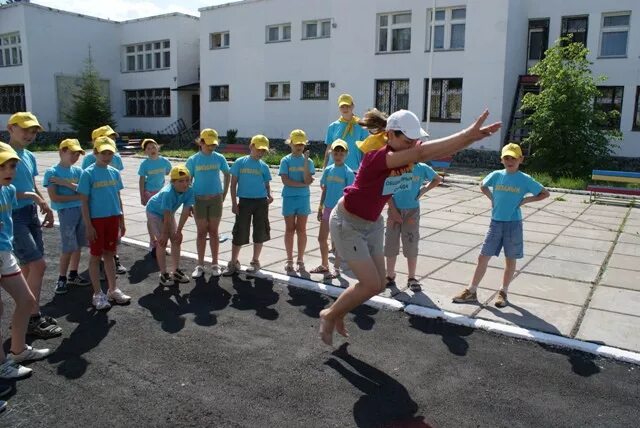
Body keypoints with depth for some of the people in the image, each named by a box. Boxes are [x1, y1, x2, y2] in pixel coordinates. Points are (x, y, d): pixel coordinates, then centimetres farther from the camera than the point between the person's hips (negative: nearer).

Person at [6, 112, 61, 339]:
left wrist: (46, 208, 14)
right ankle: (32, 319, 1)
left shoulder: (29, 156, 12)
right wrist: (30, 196, -16)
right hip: (13, 216, -8)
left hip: (31, 214, 8)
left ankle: (29, 315, 23)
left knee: (28, 267, 12)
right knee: (38, 264, -10)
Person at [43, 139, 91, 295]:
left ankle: (73, 275, 26)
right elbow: (54, 197, -12)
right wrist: (77, 196, -9)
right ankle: (62, 279, 10)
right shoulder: (52, 172, -6)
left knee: (78, 246, 12)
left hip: (82, 210, 5)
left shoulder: (78, 170, 8)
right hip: (66, 211, -5)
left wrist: (65, 183, -15)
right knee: (68, 248, -4)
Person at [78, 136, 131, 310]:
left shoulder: (115, 172, 5)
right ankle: (98, 294, 15)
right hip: (96, 219, -4)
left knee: (109, 254, 14)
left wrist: (121, 221, 11)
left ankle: (113, 290, 24)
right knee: (96, 256, 6)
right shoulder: (88, 174, -9)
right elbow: (84, 202, -9)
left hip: (113, 219, 5)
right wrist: (88, 225, -13)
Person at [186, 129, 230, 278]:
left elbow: (227, 175, 12)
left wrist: (224, 194, 7)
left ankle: (215, 264, 17)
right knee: (201, 232, 5)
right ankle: (200, 265, 15)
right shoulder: (193, 160, -4)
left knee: (213, 231, 7)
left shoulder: (219, 158, -1)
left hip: (215, 199, 1)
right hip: (199, 199, 0)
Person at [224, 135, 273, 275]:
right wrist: (234, 202, -5)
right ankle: (233, 262, 13)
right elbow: (233, 183, 1)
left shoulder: (264, 166, 6)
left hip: (261, 202, 2)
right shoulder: (240, 163, 0)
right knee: (239, 232, 0)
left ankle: (255, 261, 21)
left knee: (260, 232, 5)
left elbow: (267, 185, 11)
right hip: (244, 201, -2)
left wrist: (269, 196, -10)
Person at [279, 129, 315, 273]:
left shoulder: (308, 161, 3)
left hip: (303, 198, 1)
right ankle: (289, 260, 14)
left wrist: (305, 161, -16)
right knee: (290, 229, 5)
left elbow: (308, 180, -10)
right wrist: (302, 184, -12)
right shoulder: (286, 161, -1)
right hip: (289, 198, -1)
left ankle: (300, 260, 14)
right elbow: (285, 180, -10)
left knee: (301, 229, 5)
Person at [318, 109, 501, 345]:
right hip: (348, 224, -8)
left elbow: (442, 151, -18)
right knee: (370, 284, -8)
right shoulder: (376, 156, -32)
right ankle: (329, 315, 16)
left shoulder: (407, 153, -8)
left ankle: (337, 314, 31)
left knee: (378, 284, 9)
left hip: (373, 223, 8)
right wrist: (468, 133, -47)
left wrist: (473, 135, -35)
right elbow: (422, 152, -44)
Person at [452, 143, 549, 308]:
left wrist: (525, 200, -8)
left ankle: (503, 292, 24)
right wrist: (492, 198, 5)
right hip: (495, 223, 2)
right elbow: (483, 186, 20)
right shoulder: (496, 175, 1)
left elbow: (545, 193, 1)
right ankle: (471, 291, 11)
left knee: (510, 260, 9)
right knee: (483, 257, 3)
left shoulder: (525, 179, -6)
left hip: (513, 224, -2)